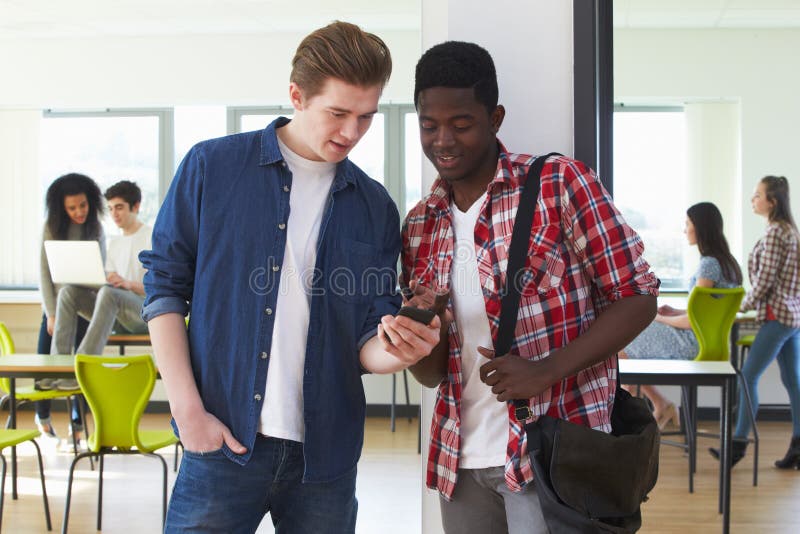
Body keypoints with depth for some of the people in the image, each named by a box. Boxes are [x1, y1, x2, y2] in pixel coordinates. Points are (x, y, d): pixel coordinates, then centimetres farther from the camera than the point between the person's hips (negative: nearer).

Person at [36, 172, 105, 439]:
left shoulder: (96, 229, 0)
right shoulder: (52, 228, -5)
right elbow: (44, 273, -6)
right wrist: (51, 314, -11)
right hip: (57, 306, -1)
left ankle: (77, 425, 8)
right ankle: (42, 416, 26)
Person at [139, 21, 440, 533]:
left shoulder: (375, 207, 7)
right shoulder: (212, 166, 0)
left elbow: (366, 343, 7)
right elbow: (165, 287, 0)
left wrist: (398, 349, -17)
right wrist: (188, 409, -8)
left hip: (325, 452, 3)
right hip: (224, 440, -2)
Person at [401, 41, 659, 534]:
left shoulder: (561, 183, -8)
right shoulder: (419, 226, 7)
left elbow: (638, 296, -8)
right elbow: (431, 374, 10)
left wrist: (548, 370, -19)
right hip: (460, 459, 5)